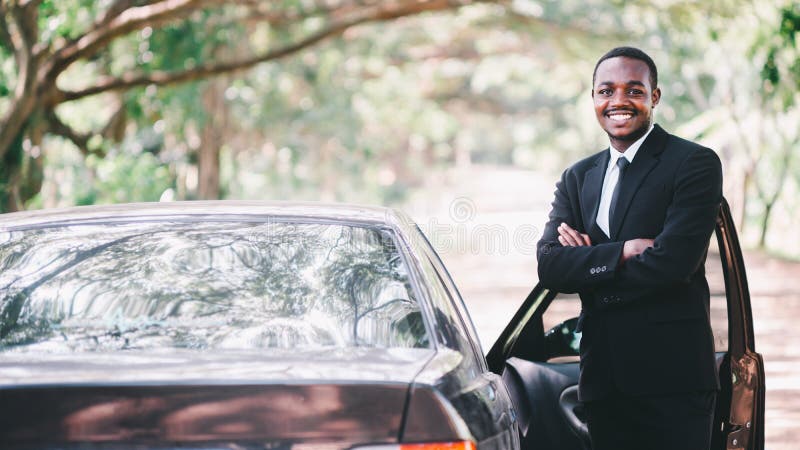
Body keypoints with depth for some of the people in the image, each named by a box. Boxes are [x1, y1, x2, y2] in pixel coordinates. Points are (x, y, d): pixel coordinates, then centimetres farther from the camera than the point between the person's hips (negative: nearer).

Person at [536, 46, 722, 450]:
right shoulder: (578, 177, 14)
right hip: (601, 377, 5)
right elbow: (549, 264, 0)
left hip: (671, 375, -5)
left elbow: (673, 261, -16)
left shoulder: (695, 164, -3)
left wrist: (587, 261, -4)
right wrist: (621, 252, -14)